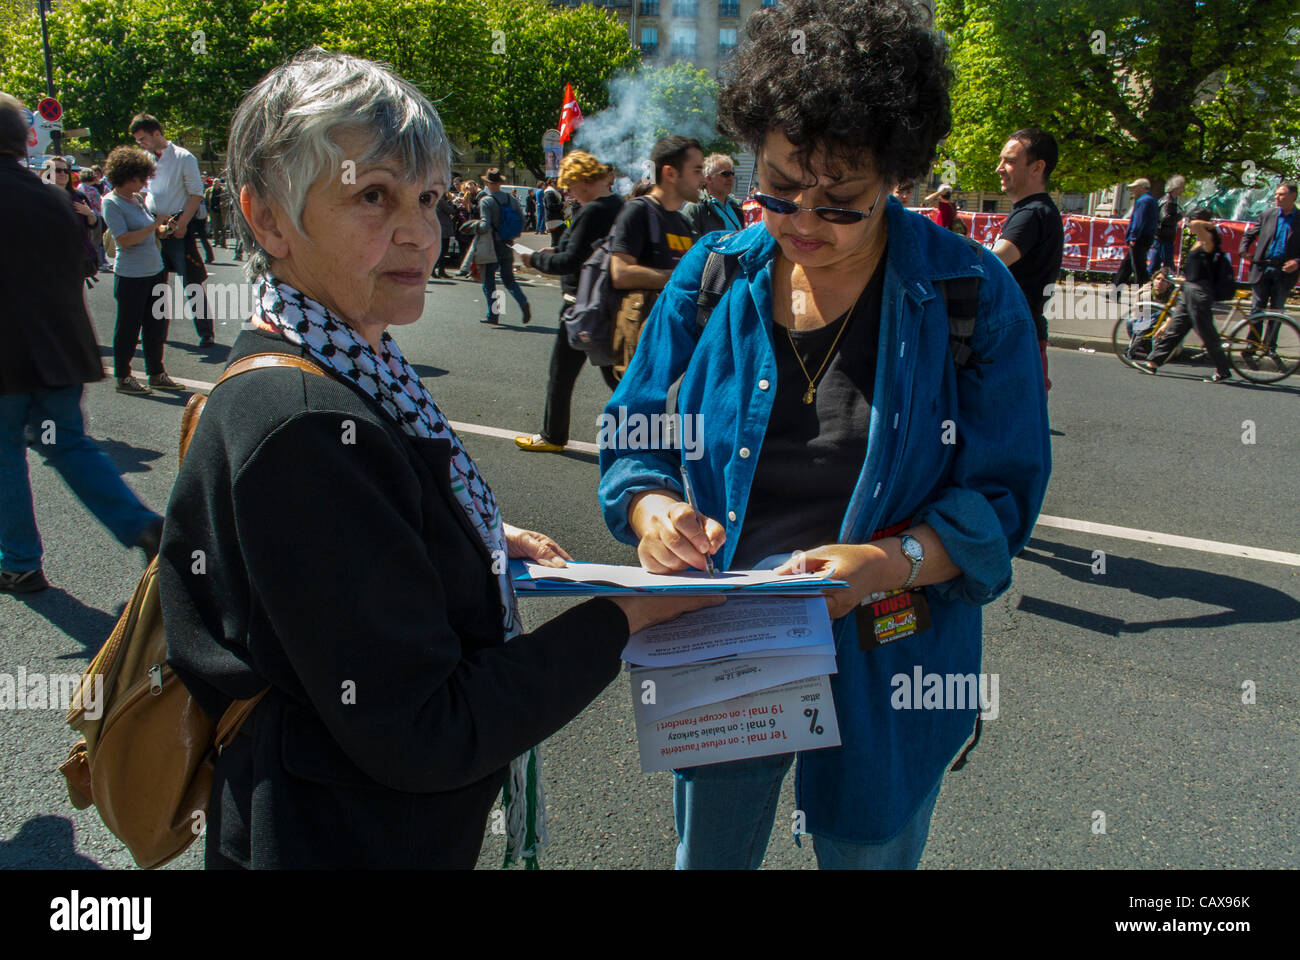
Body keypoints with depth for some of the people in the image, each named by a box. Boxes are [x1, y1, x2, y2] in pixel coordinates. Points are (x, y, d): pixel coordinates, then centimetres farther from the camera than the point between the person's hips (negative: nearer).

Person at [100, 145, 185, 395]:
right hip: (131, 275, -8)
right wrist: (154, 225, -18)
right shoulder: (111, 202, -11)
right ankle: (123, 377, 15)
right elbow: (124, 240, -20)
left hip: (155, 269, 8)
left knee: (157, 324, 12)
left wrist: (163, 229, 2)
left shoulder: (138, 198, 11)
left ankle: (156, 374, 24)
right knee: (129, 326, 3)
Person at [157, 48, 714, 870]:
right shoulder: (302, 426, -29)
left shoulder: (355, 367, 0)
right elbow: (419, 734, -27)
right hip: (338, 842, -8)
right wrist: (625, 616, -20)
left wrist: (487, 543, 1)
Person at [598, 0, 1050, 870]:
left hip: (886, 667, -2)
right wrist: (653, 508, -20)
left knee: (869, 853, 22)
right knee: (706, 854, 23)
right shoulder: (713, 276, -4)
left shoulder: (972, 294, -11)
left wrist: (886, 563, -28)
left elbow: (1001, 496, -11)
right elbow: (633, 438, 3)